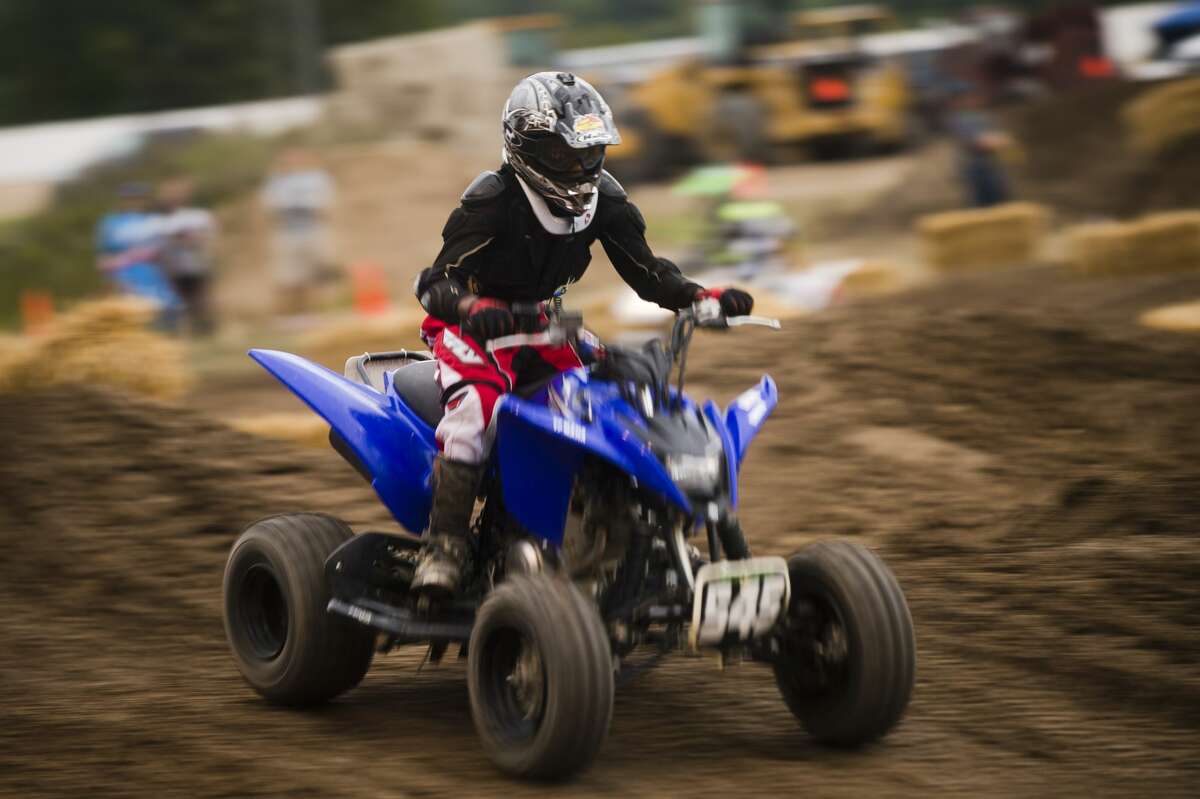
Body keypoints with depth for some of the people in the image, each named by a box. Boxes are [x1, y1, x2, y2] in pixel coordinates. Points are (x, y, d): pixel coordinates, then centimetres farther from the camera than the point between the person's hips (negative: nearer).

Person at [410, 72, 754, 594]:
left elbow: (645, 271, -1)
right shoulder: (492, 202, -23)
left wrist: (701, 297, -20)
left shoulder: (603, 199, -6)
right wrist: (472, 305, -51)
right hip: (475, 329, -6)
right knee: (476, 408, -34)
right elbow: (438, 282, -28)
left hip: (543, 329, 6)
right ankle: (443, 546, -34)